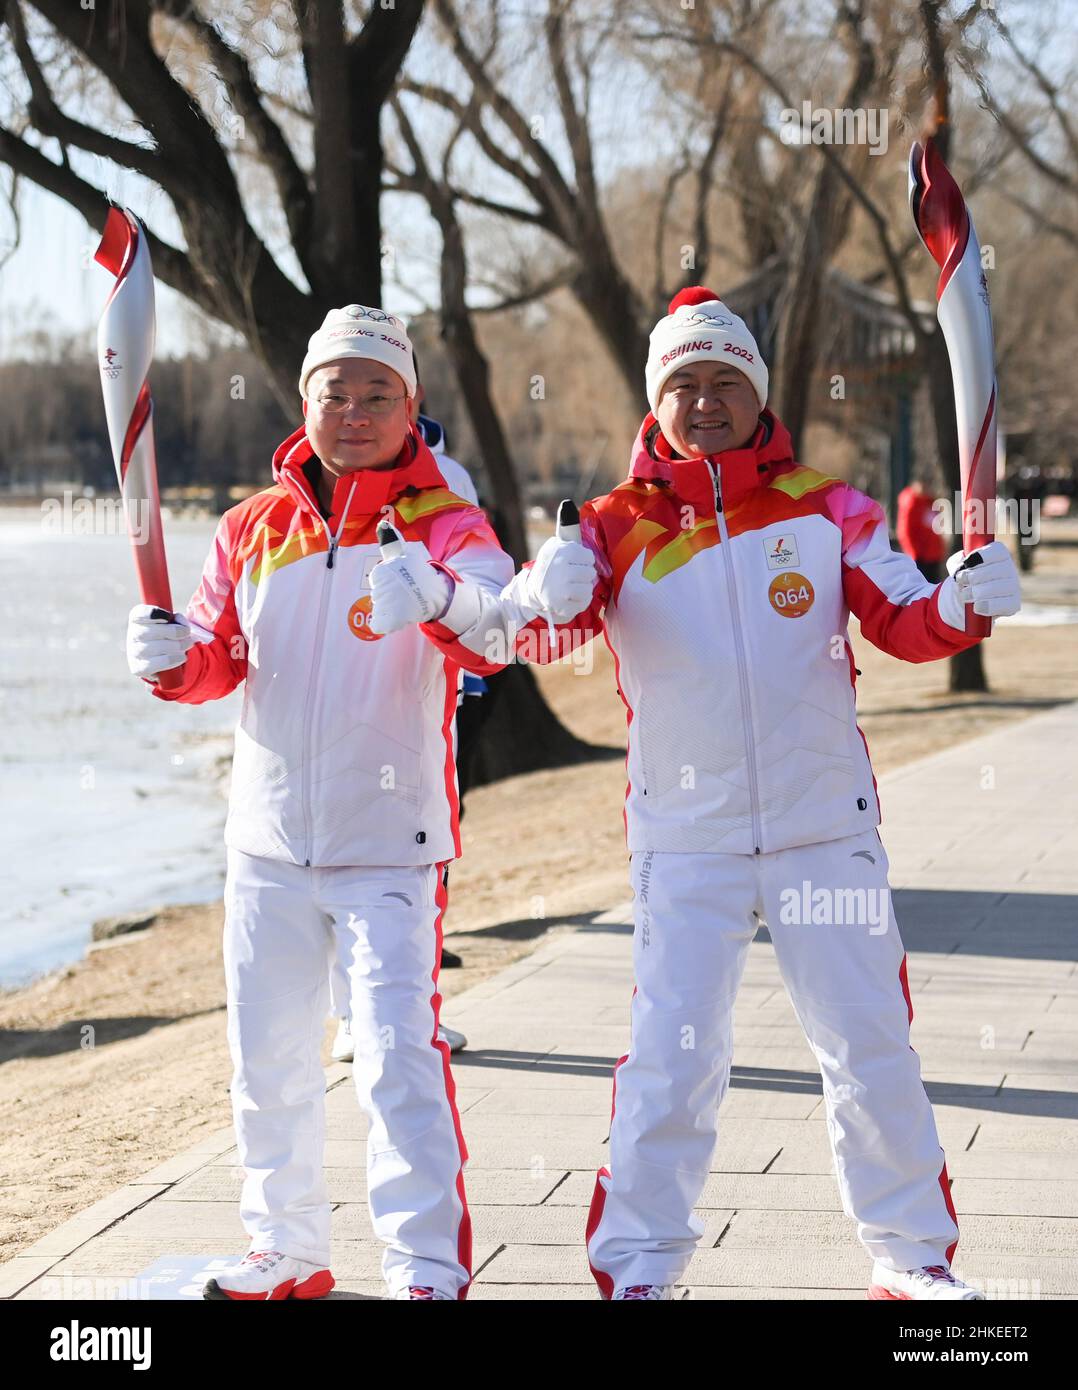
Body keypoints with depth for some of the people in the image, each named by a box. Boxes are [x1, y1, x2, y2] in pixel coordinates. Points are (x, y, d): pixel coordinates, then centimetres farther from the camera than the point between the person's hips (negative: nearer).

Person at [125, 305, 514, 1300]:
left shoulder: (443, 522, -7)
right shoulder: (255, 527, 8)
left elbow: (497, 626, -27)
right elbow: (220, 660, 13)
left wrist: (441, 599, -50)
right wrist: (175, 657, -10)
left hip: (390, 844, -5)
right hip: (269, 842, 5)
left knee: (399, 1055, -14)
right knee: (268, 1060, 13)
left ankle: (429, 1270, -8)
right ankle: (288, 1254, 29)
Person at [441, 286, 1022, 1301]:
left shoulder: (823, 508, 3)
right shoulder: (620, 524, 0)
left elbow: (902, 623, -2)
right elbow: (546, 623, -15)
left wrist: (960, 605, -24)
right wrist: (543, 596, -39)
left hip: (824, 826, 1)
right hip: (685, 836, -1)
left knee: (869, 1043, 7)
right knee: (674, 1051, -3)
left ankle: (913, 1253, 22)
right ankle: (638, 1266, 11)